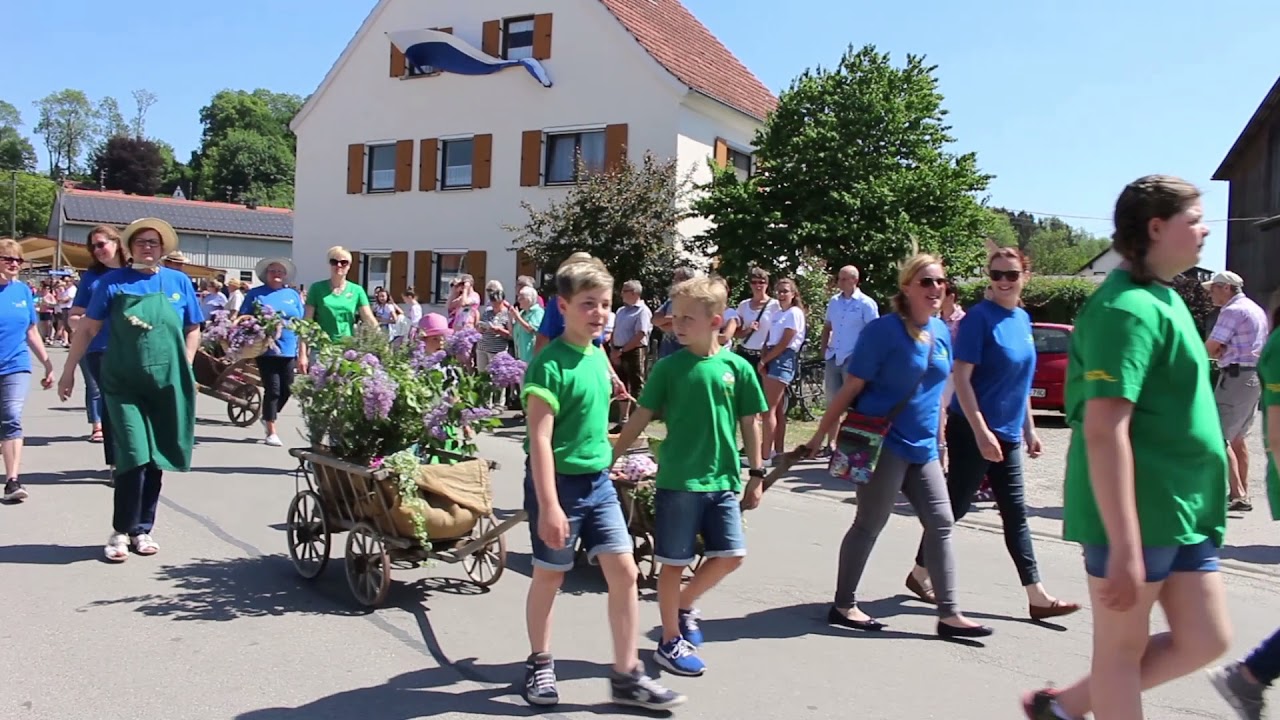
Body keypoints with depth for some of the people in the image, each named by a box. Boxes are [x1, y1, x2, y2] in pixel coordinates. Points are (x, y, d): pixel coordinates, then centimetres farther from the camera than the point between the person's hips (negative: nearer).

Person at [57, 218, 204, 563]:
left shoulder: (178, 282, 6)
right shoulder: (113, 282, 1)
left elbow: (193, 330, 12)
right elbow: (87, 329, 4)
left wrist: (184, 367, 2)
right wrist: (68, 371, 4)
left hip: (167, 384, 2)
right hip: (123, 383, -2)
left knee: (155, 458, 8)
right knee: (133, 456, -8)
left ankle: (142, 530, 21)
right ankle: (121, 531, 7)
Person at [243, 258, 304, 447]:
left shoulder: (293, 295, 12)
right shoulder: (255, 294, 5)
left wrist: (303, 355, 7)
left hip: (288, 351, 3)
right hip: (265, 350, -3)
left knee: (286, 390, 6)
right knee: (273, 389, -4)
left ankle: (268, 417, 33)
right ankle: (271, 432, 9)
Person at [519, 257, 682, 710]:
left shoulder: (599, 356, 6)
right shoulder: (550, 363, -17)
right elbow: (539, 439, -21)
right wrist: (548, 506, -24)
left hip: (599, 480, 7)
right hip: (559, 482, -7)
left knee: (624, 572, 3)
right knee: (549, 575, 10)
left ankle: (627, 677, 14)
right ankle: (540, 664, 31)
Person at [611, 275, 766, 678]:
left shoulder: (737, 368, -2)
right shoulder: (669, 367, -5)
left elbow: (748, 424, 5)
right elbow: (641, 419, 0)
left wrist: (756, 475, 6)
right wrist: (608, 459, -1)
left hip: (723, 481, 2)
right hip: (678, 481, -2)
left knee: (732, 557, 2)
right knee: (674, 563, 6)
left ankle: (685, 605, 29)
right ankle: (670, 642, 23)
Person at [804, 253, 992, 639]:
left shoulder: (942, 332, 8)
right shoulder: (883, 330, -13)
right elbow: (850, 388, -13)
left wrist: (937, 438, 20)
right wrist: (819, 437, -11)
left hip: (923, 448, 7)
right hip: (883, 444, -7)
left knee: (941, 525, 7)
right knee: (869, 525, 2)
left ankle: (949, 614, 16)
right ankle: (843, 606, 18)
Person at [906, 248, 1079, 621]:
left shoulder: (1023, 319, 10)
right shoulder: (980, 317, -12)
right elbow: (961, 377, -17)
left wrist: (1029, 429, 16)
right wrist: (981, 431, -22)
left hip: (1006, 434, 7)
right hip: (973, 432, -7)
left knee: (1016, 514, 10)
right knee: (956, 505, 3)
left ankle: (1036, 596, 15)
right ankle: (920, 573, 20)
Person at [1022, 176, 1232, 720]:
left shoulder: (1162, 298, 14)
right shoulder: (1129, 308, -18)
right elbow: (1104, 431, -25)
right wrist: (1124, 547, -26)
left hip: (1184, 511, 10)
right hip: (1136, 514, -10)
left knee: (1205, 640, 14)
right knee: (1122, 647, 4)